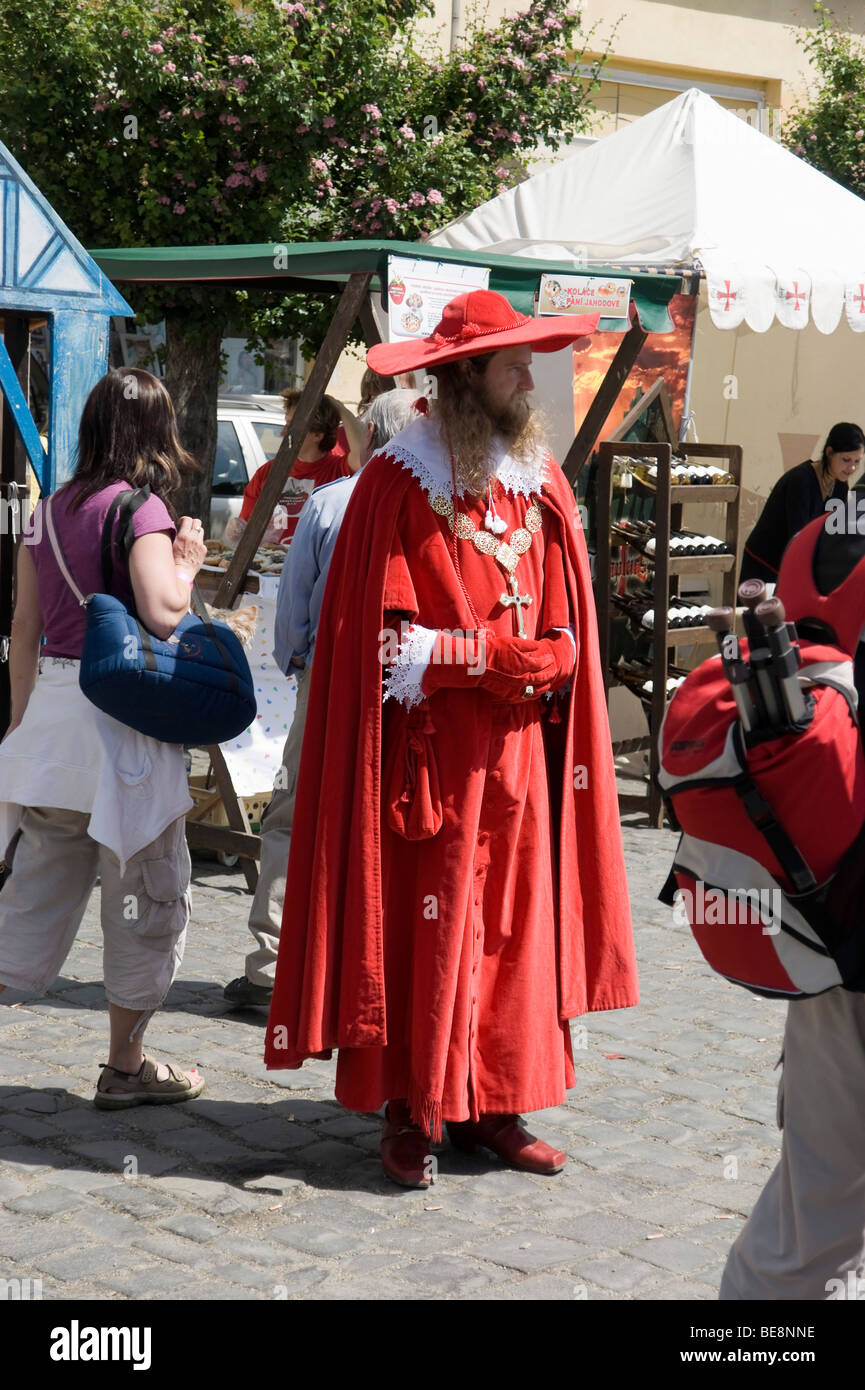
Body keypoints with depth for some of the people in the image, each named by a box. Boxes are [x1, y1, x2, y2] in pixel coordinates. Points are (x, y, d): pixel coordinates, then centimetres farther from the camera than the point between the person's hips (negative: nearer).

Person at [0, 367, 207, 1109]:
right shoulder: (142, 508, -10)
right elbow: (161, 612, -21)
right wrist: (189, 560, -2)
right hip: (122, 713, -7)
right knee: (148, 894, 7)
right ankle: (126, 1066, 15)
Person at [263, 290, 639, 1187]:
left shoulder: (541, 484, 10)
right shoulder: (398, 484, -7)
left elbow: (562, 647, 8)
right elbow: (389, 643, -11)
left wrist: (454, 652, -8)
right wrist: (509, 657, -14)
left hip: (517, 756, 5)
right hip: (429, 759, -5)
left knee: (512, 928, 8)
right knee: (422, 935, 0)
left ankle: (489, 1104, 18)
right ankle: (410, 1114, 9)